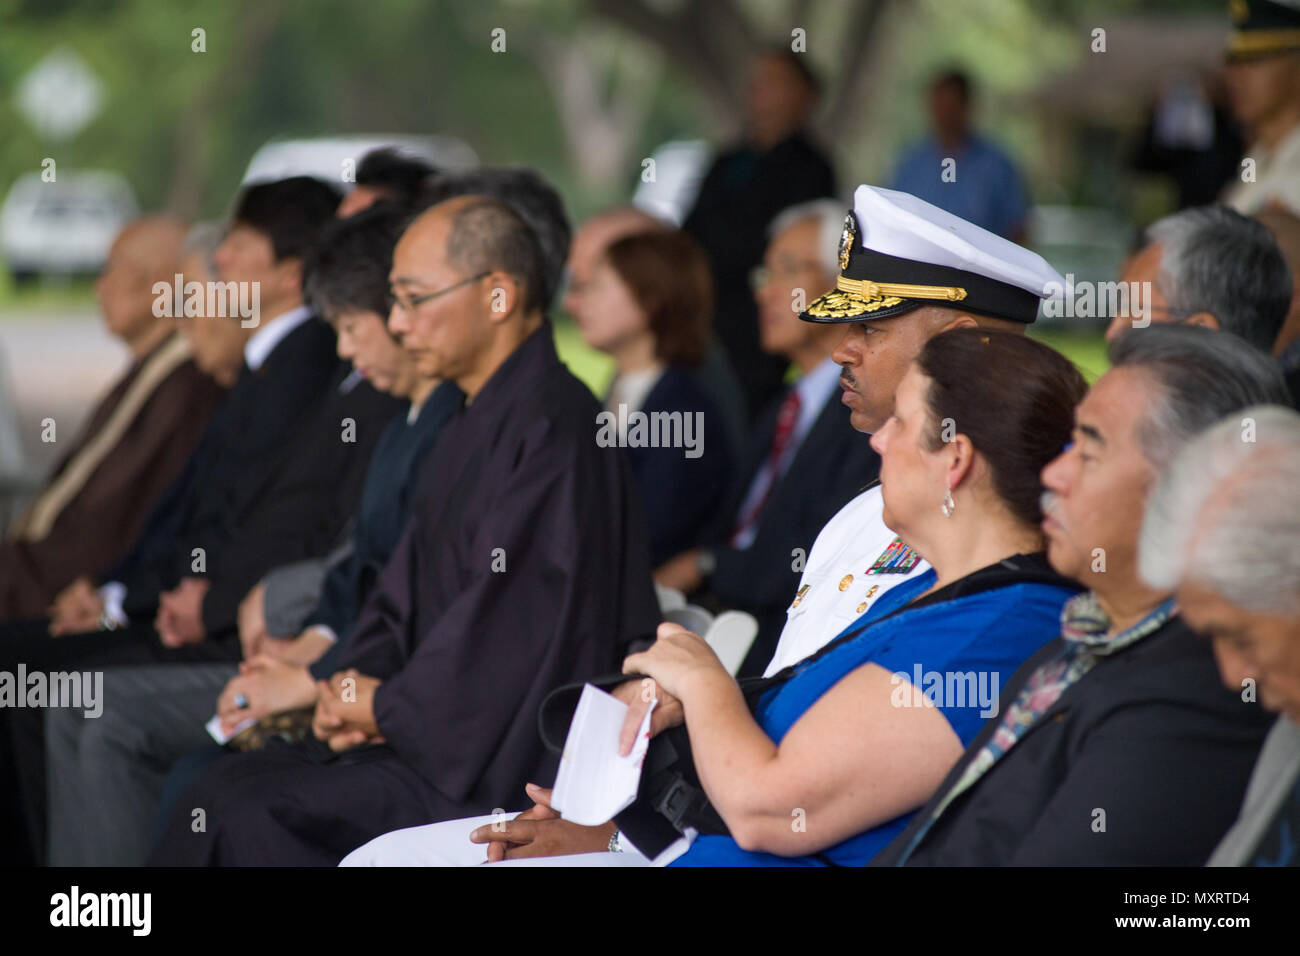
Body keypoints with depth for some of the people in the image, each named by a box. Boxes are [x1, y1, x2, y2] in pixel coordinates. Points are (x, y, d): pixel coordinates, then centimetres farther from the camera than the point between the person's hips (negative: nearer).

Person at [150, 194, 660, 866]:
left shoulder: (553, 426, -16)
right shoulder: (474, 425, 17)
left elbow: (514, 624, -22)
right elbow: (405, 593, 20)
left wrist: (389, 706, -9)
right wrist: (355, 683, 0)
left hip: (508, 770, -10)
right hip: (445, 731, 10)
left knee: (248, 812, -18)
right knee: (226, 789, -3)